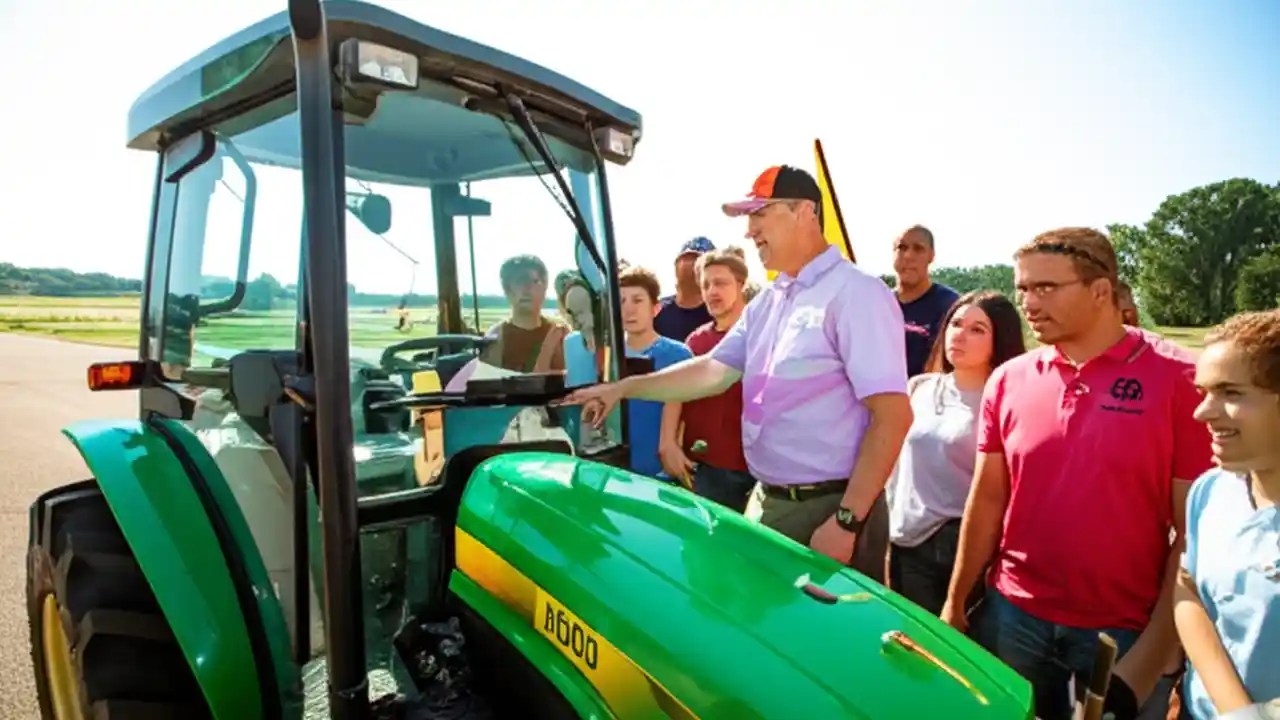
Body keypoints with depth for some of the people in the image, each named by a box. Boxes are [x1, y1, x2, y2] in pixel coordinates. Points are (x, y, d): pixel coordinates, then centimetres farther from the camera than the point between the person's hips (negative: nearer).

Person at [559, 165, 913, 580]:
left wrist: (848, 522, -20)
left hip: (829, 509, -7)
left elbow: (893, 416, -19)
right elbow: (714, 372, 9)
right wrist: (622, 388, 4)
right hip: (766, 501, 8)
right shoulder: (767, 302, 10)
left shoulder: (855, 295, -16)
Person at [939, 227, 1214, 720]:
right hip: (1011, 615, 3)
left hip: (1124, 631, -3)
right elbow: (988, 499, 5)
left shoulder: (1179, 383, -10)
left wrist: (1151, 659, -10)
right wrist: (955, 605, 6)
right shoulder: (1008, 381, -1)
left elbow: (1195, 533, -8)